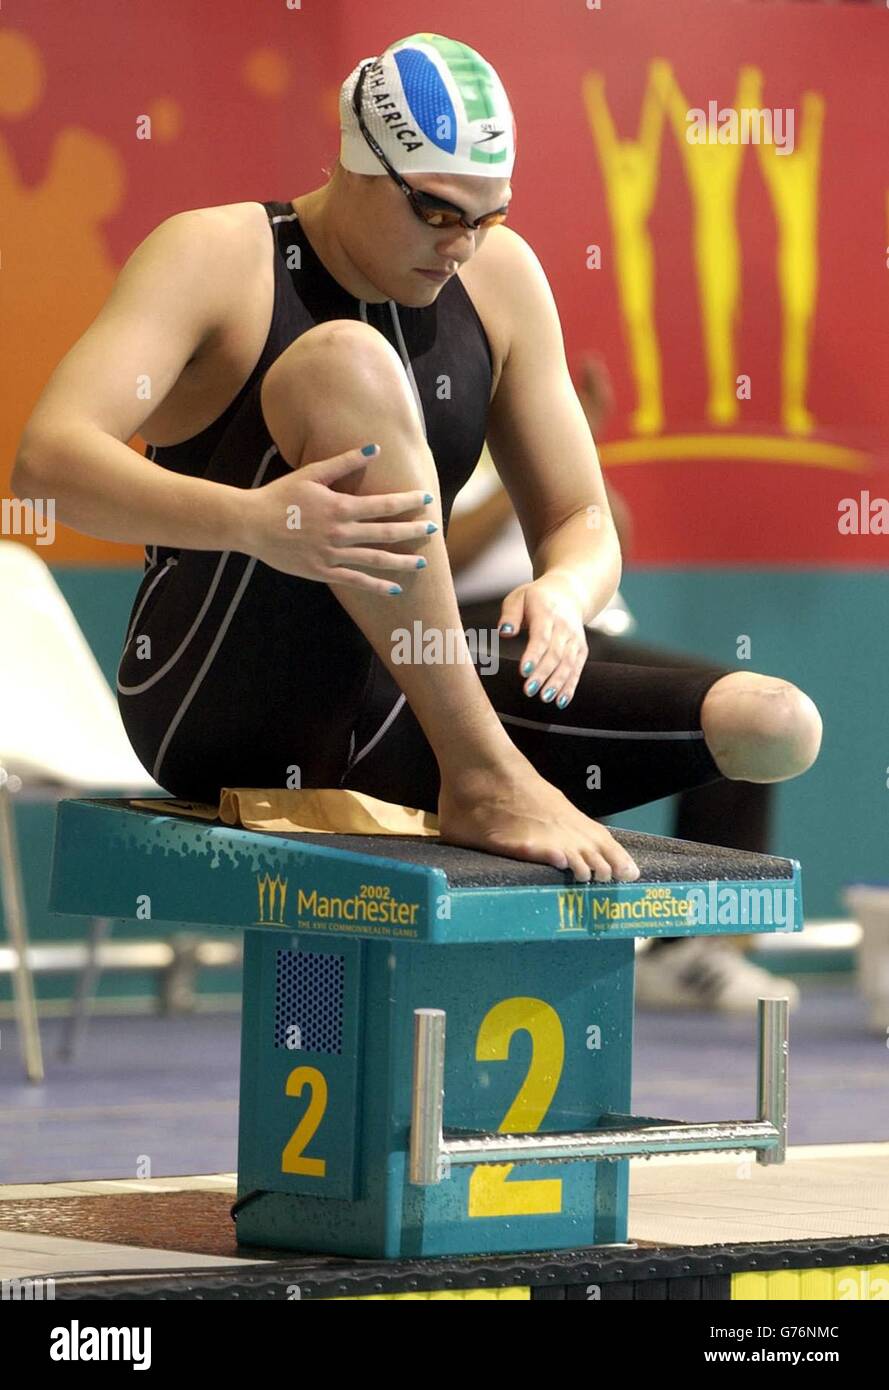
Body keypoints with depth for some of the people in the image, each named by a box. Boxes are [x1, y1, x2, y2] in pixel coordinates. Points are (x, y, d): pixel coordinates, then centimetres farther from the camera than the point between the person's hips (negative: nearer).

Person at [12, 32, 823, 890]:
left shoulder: (501, 279, 10)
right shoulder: (214, 257, -6)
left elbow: (582, 525, 12)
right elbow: (46, 464, -21)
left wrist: (562, 596, -14)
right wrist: (250, 520, -39)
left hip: (385, 735, 5)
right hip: (220, 714, -5)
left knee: (780, 730, -13)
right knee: (347, 360, -31)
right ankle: (481, 777, -33)